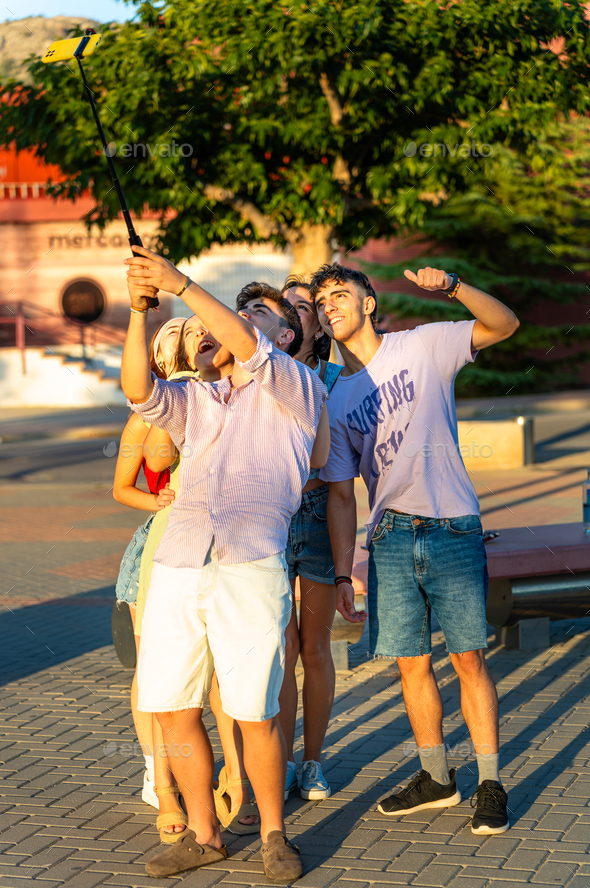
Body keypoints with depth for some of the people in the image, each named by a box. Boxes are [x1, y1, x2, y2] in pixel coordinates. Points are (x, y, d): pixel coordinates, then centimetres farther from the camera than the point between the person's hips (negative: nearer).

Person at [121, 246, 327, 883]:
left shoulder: (297, 391, 11)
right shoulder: (197, 400, 26)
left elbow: (248, 348, -7)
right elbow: (139, 391, 7)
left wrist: (180, 284, -8)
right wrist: (139, 310, -3)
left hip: (251, 567, -5)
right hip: (177, 563, 5)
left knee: (255, 714, -5)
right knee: (172, 710, 4)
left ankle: (273, 834, 14)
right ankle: (203, 835, 19)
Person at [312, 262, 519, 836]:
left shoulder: (422, 347, 3)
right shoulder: (336, 401, 12)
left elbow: (504, 324, -4)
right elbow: (340, 493, 11)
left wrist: (453, 287, -22)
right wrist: (342, 574, 3)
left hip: (452, 530, -4)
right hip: (390, 537, 4)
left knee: (468, 658, -4)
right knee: (411, 662, 5)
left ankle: (490, 783, 4)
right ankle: (436, 778, 20)